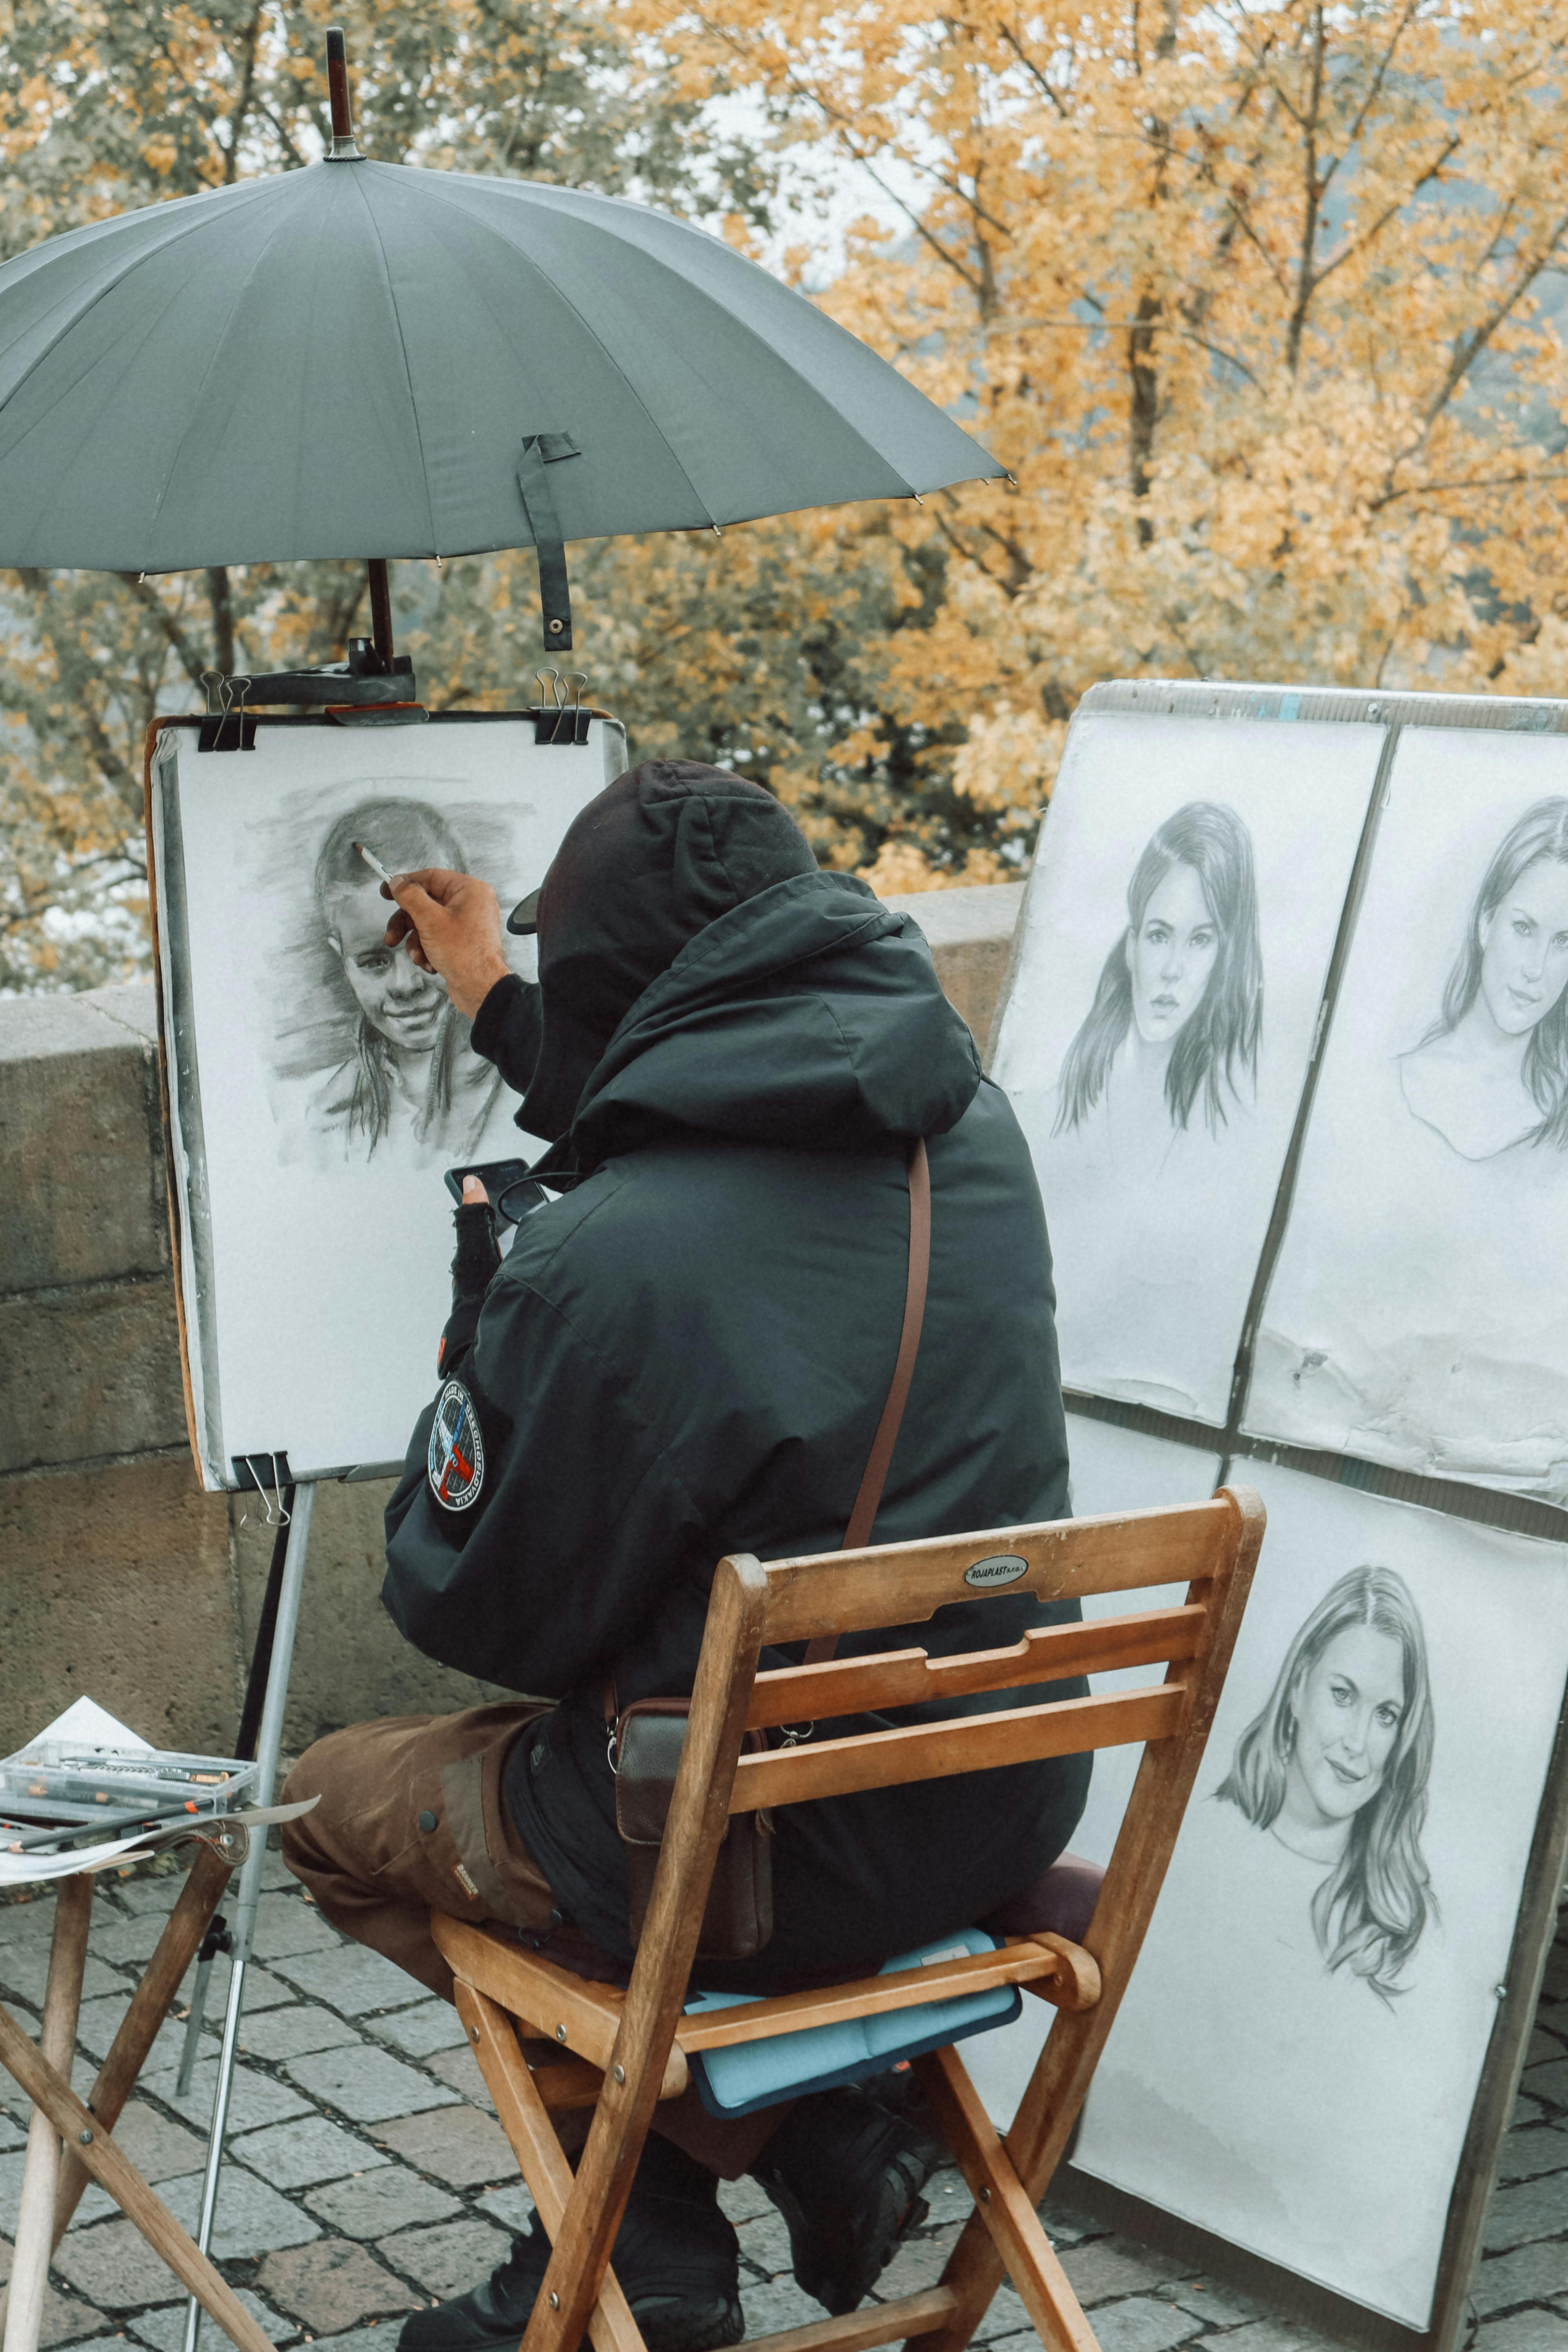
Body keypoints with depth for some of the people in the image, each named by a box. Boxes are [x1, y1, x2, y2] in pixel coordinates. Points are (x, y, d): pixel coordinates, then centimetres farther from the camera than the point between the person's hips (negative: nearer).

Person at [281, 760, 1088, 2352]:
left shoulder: (594, 1266, -25)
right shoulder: (971, 1132, -4)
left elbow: (469, 1608, -11)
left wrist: (474, 1344, 4)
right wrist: (497, 1006, 29)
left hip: (764, 1863, -7)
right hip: (1000, 1814, 7)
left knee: (336, 1801, 17)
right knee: (545, 1750, 30)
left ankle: (775, 2118, 10)